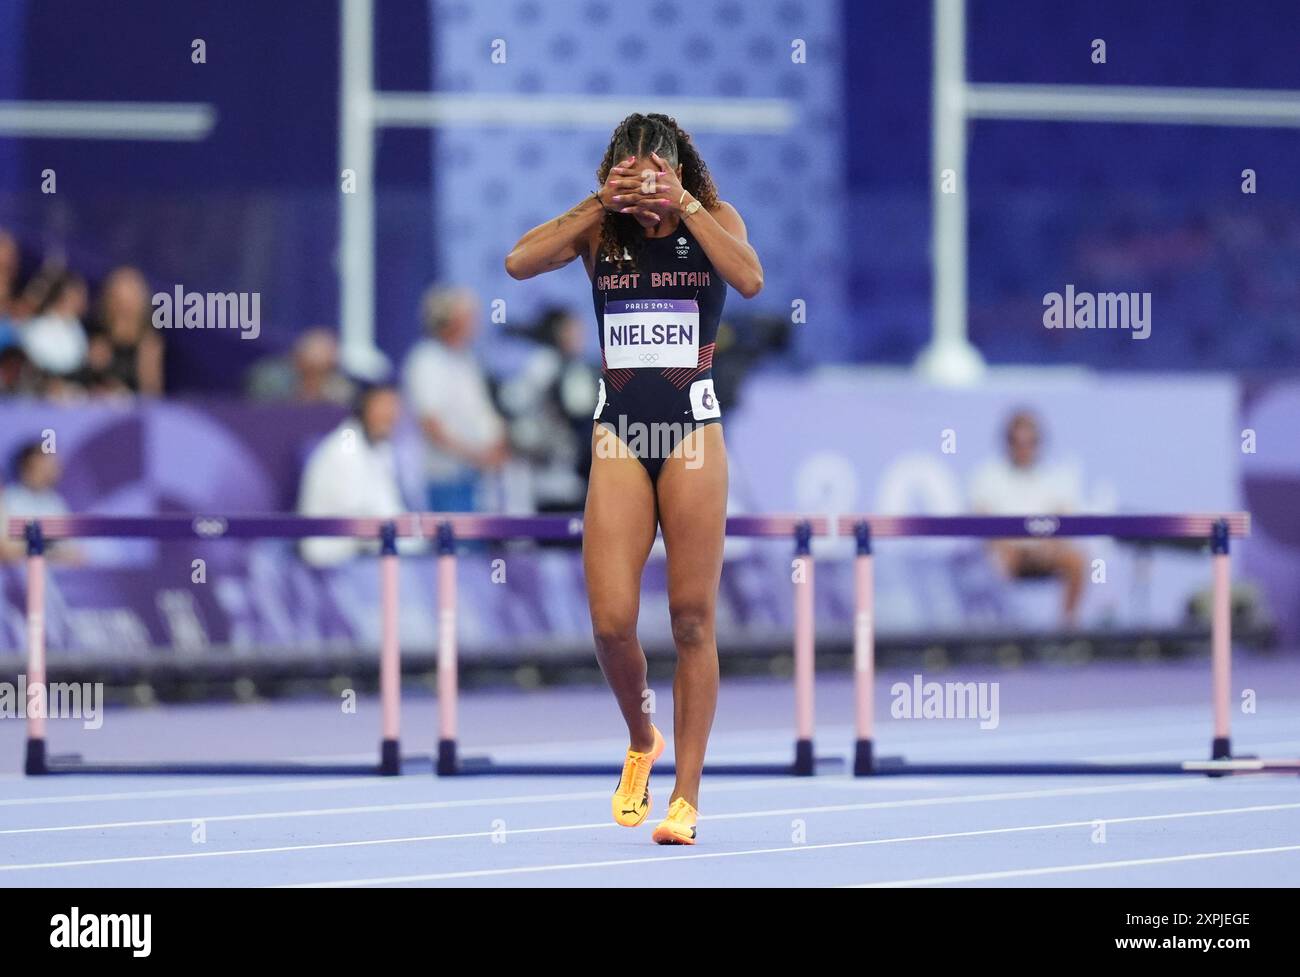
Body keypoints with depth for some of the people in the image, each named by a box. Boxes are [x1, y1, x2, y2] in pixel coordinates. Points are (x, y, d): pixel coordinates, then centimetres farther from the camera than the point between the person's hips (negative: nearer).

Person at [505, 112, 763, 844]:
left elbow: (750, 279, -19)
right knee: (611, 622, -7)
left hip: (692, 431, -1)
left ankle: (687, 796, 4)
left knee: (693, 621, -1)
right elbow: (519, 263, -12)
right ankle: (641, 743, 22)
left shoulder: (713, 219, 0)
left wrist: (684, 204, -20)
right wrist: (602, 205, -14)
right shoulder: (600, 229, 4)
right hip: (619, 434, 1)